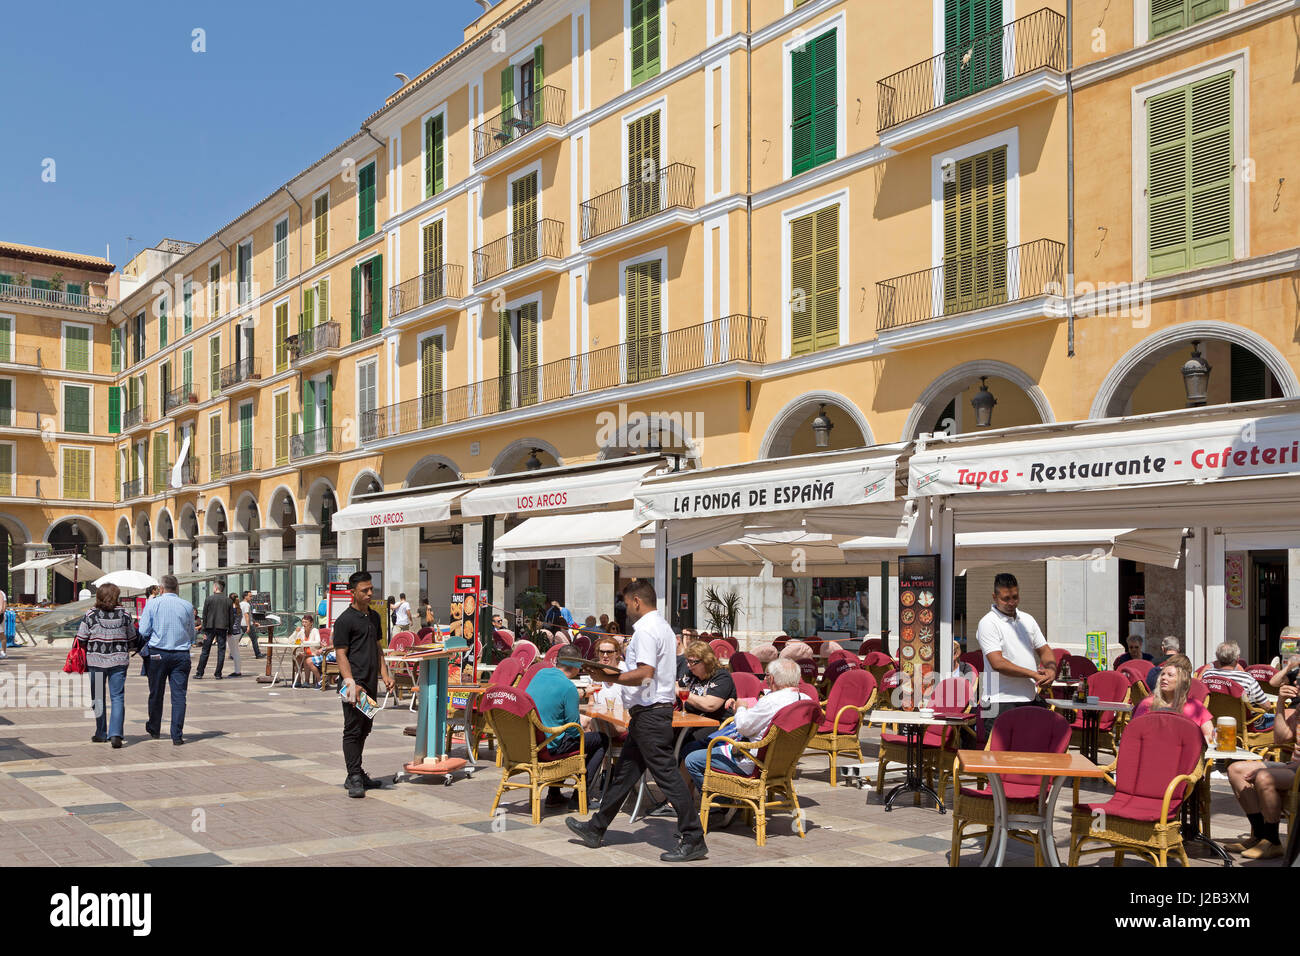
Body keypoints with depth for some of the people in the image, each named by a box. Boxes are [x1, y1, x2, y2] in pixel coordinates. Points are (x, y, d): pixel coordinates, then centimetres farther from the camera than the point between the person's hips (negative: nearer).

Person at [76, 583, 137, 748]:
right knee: (118, 697, 1)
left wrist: (85, 656, 16)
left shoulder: (91, 614, -6)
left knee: (98, 698, 13)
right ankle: (116, 734, -12)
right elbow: (133, 638, 8)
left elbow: (81, 640, -3)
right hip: (119, 661, 1)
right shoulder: (124, 614, 0)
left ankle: (101, 733, 22)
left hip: (96, 661, 0)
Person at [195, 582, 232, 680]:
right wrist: (229, 631, 10)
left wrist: (204, 630, 1)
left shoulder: (209, 599, -3)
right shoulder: (227, 601, 2)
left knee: (205, 651, 6)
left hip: (210, 627, -1)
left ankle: (199, 673, 8)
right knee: (221, 651, 5)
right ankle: (218, 674, 4)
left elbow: (204, 615, -3)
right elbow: (230, 617, 4)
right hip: (222, 627, 1)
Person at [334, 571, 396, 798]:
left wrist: (385, 675, 14)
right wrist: (351, 682, -21)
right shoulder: (345, 620, -9)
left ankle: (357, 774, 23)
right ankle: (354, 778, -4)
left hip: (371, 684, 8)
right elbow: (340, 654, -12)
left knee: (364, 729, 13)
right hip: (355, 683, -8)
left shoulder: (374, 617, 15)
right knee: (353, 730, -6)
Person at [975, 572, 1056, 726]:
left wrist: (1051, 669, -3)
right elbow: (997, 663, -16)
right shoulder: (988, 623, -7)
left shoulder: (1027, 620, 17)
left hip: (1031, 699, 7)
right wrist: (1033, 674, -14)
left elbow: (1044, 650, 20)